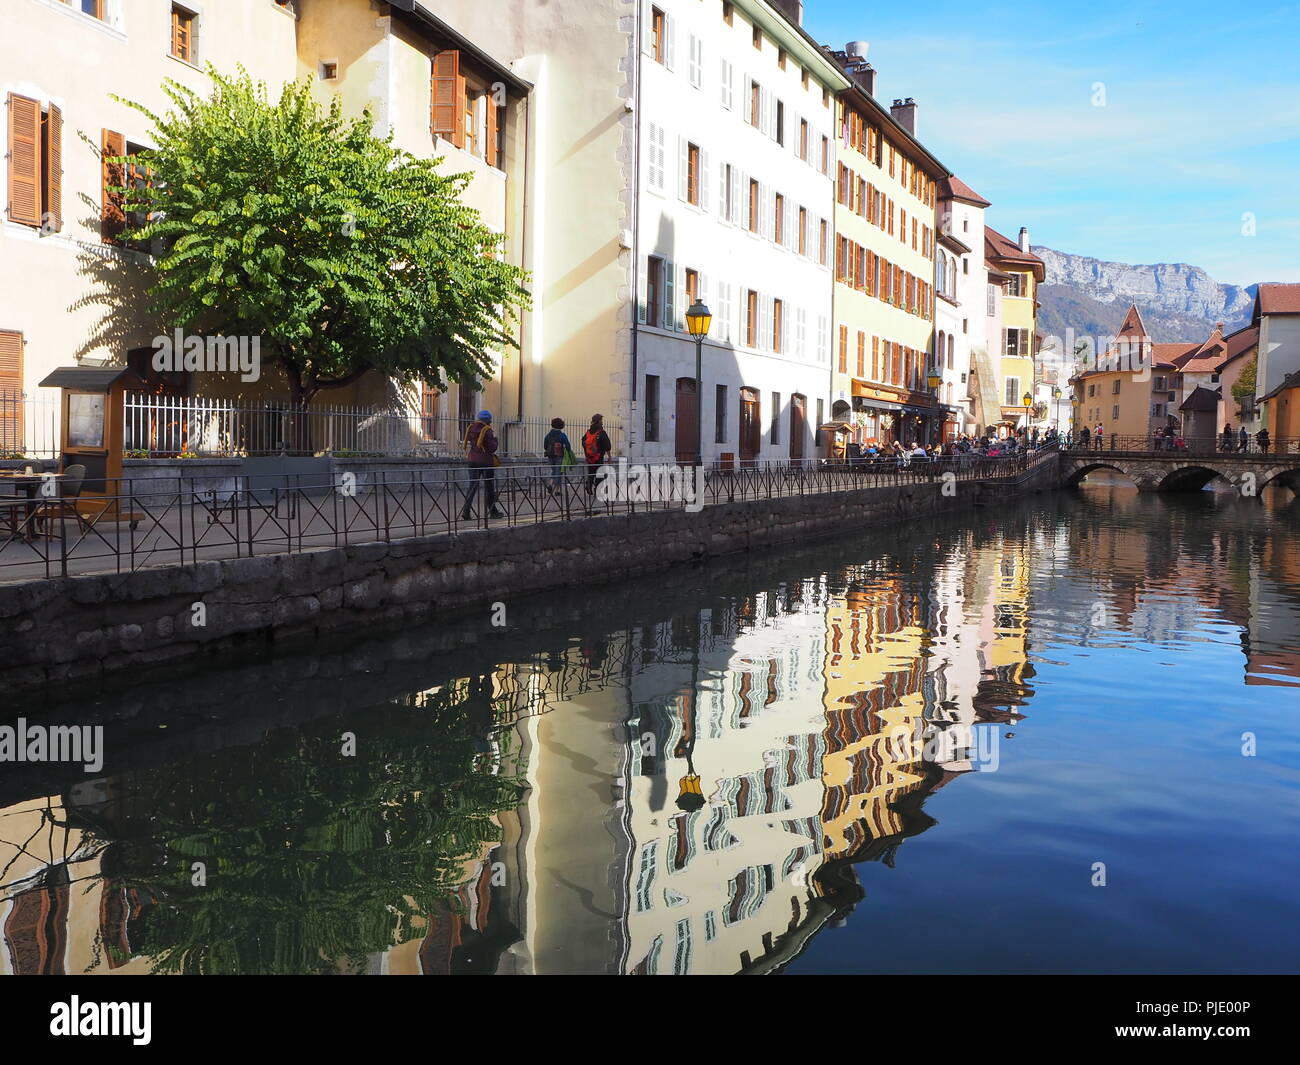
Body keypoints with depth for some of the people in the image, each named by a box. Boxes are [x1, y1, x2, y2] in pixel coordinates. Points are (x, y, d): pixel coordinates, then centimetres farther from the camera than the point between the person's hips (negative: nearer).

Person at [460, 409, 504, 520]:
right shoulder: (487, 430, -12)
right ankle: (492, 511, 19)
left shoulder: (471, 428, 6)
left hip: (472, 460, 5)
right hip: (486, 461, -5)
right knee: (489, 486, 9)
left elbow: (467, 444, 11)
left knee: (472, 486, 4)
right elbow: (492, 448, -14)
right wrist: (494, 438, 0)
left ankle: (466, 512, -7)